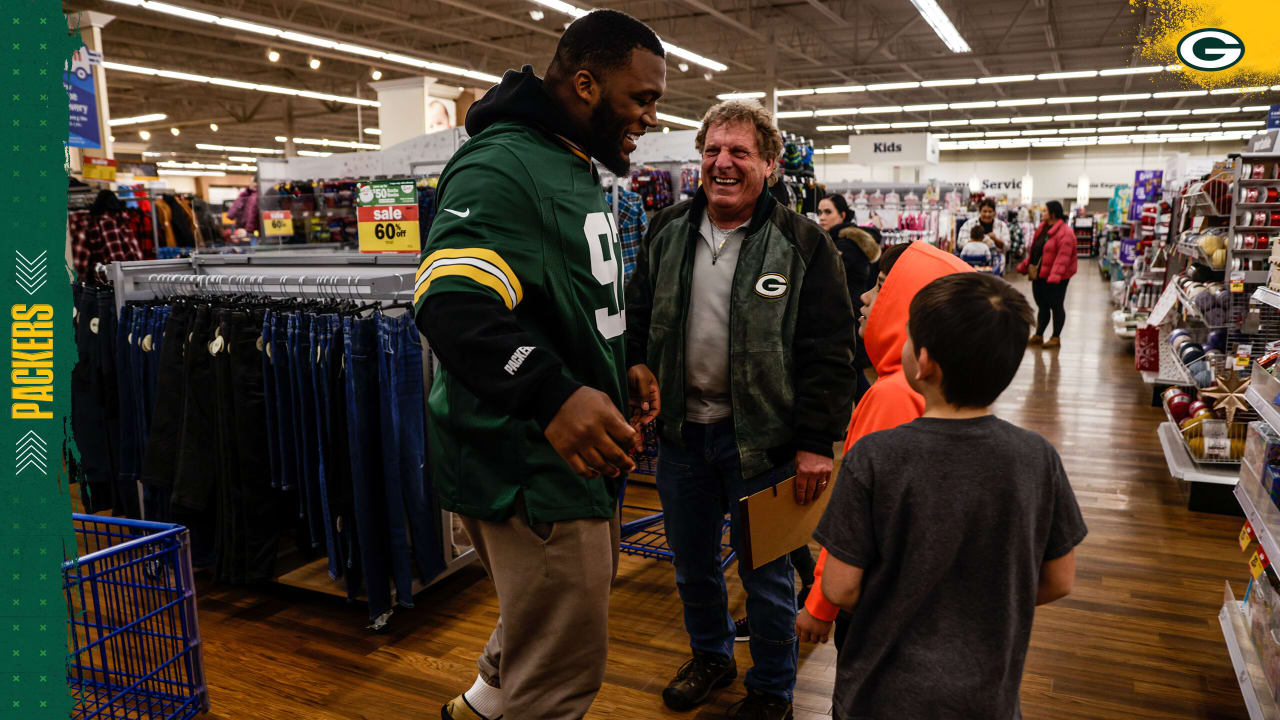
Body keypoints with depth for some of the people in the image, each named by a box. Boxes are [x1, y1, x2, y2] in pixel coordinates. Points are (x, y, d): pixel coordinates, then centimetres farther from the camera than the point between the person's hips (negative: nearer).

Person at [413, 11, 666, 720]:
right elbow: (452, 303, -31)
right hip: (530, 462, -10)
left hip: (577, 452, 11)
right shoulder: (502, 166, -18)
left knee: (565, 612, 26)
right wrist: (553, 396, -41)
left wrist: (619, 368, 13)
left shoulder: (578, 171, 17)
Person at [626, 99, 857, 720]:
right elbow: (637, 315, 16)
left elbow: (828, 352, -10)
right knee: (692, 565, 21)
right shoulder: (667, 232, 5)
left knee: (765, 573, 12)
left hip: (761, 437, -4)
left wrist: (815, 442, -13)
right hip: (681, 430, 5)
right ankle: (711, 655, 47)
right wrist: (637, 366, -2)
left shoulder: (803, 244, -9)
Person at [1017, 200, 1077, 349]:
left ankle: (1056, 337, 11)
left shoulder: (1065, 233, -16)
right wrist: (1024, 266, 20)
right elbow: (1034, 251, 19)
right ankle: (1038, 335, 22)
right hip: (1039, 275, 8)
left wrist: (1055, 275, -32)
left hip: (1055, 278, -8)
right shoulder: (1042, 228, 12)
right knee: (1042, 305, 14)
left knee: (1056, 306, 3)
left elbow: (1063, 257, -24)